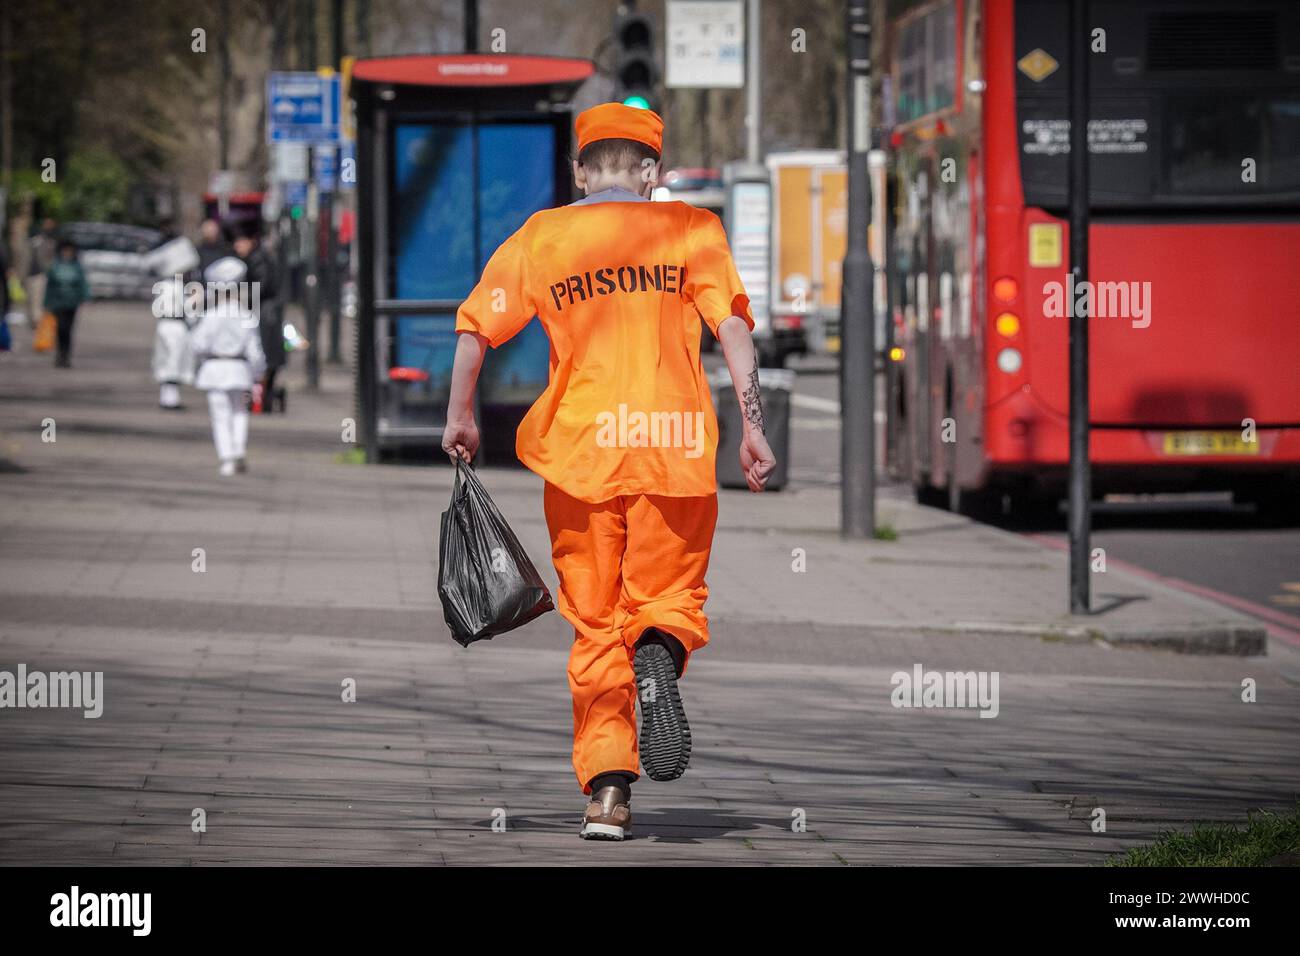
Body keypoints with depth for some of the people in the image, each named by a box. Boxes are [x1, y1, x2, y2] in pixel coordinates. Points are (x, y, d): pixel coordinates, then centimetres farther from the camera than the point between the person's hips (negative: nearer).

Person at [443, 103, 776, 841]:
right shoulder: (691, 230, 6)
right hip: (676, 445, -1)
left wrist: (460, 417, 18)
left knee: (595, 625, 7)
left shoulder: (540, 238, 8)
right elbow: (734, 328, -4)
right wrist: (754, 427, -5)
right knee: (672, 593, 12)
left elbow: (475, 329, 4)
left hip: (580, 448, 1)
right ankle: (659, 655, -25)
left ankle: (608, 789, -4)